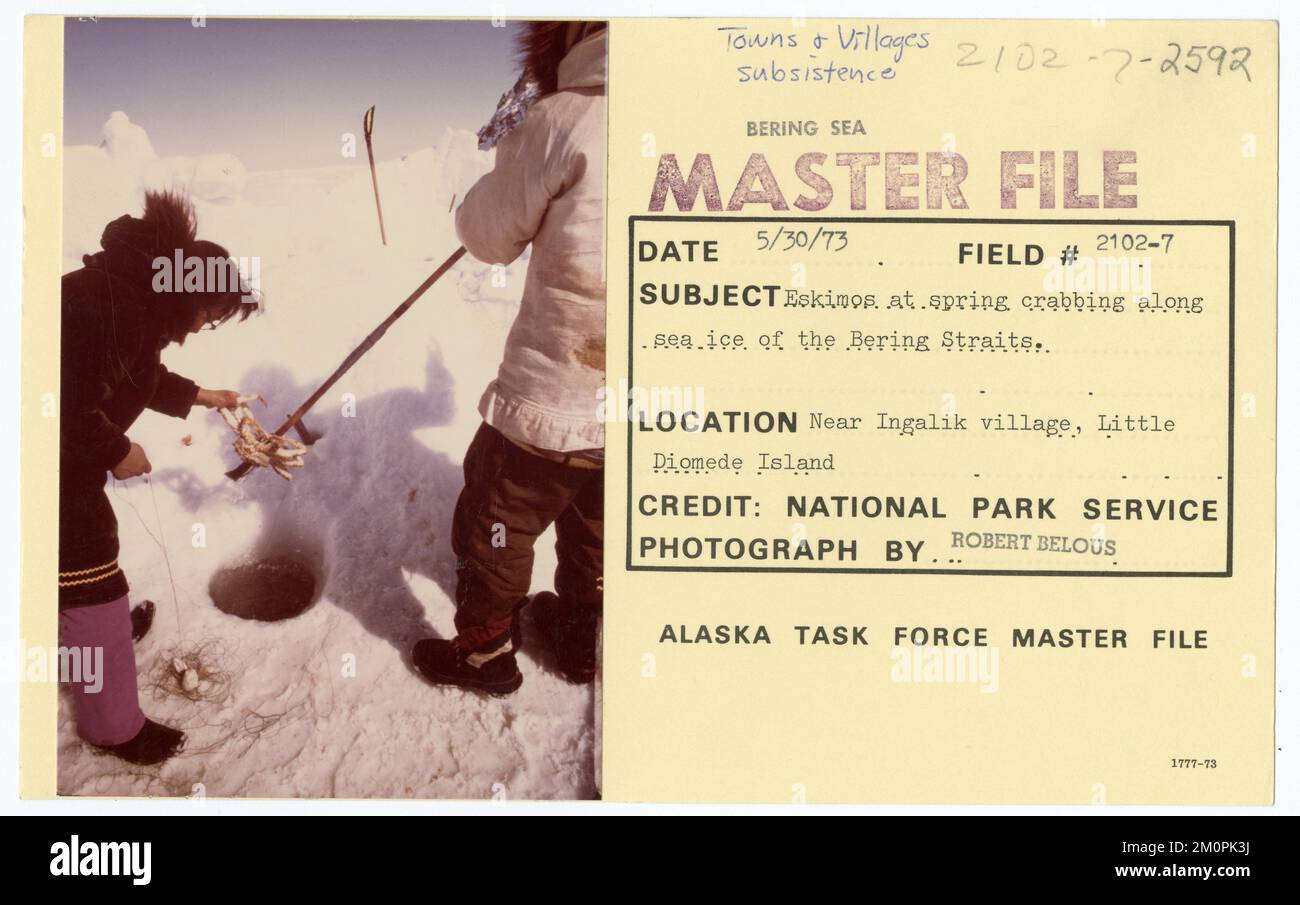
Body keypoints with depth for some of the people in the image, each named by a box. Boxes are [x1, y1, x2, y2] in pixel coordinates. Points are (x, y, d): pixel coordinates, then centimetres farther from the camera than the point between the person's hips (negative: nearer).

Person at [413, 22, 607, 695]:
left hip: (552, 405, -5)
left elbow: (487, 235, -5)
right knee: (596, 534, 28)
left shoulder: (564, 121, -19)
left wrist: (515, 160, 12)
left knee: (495, 530, 19)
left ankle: (484, 651, 36)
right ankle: (578, 639, 47)